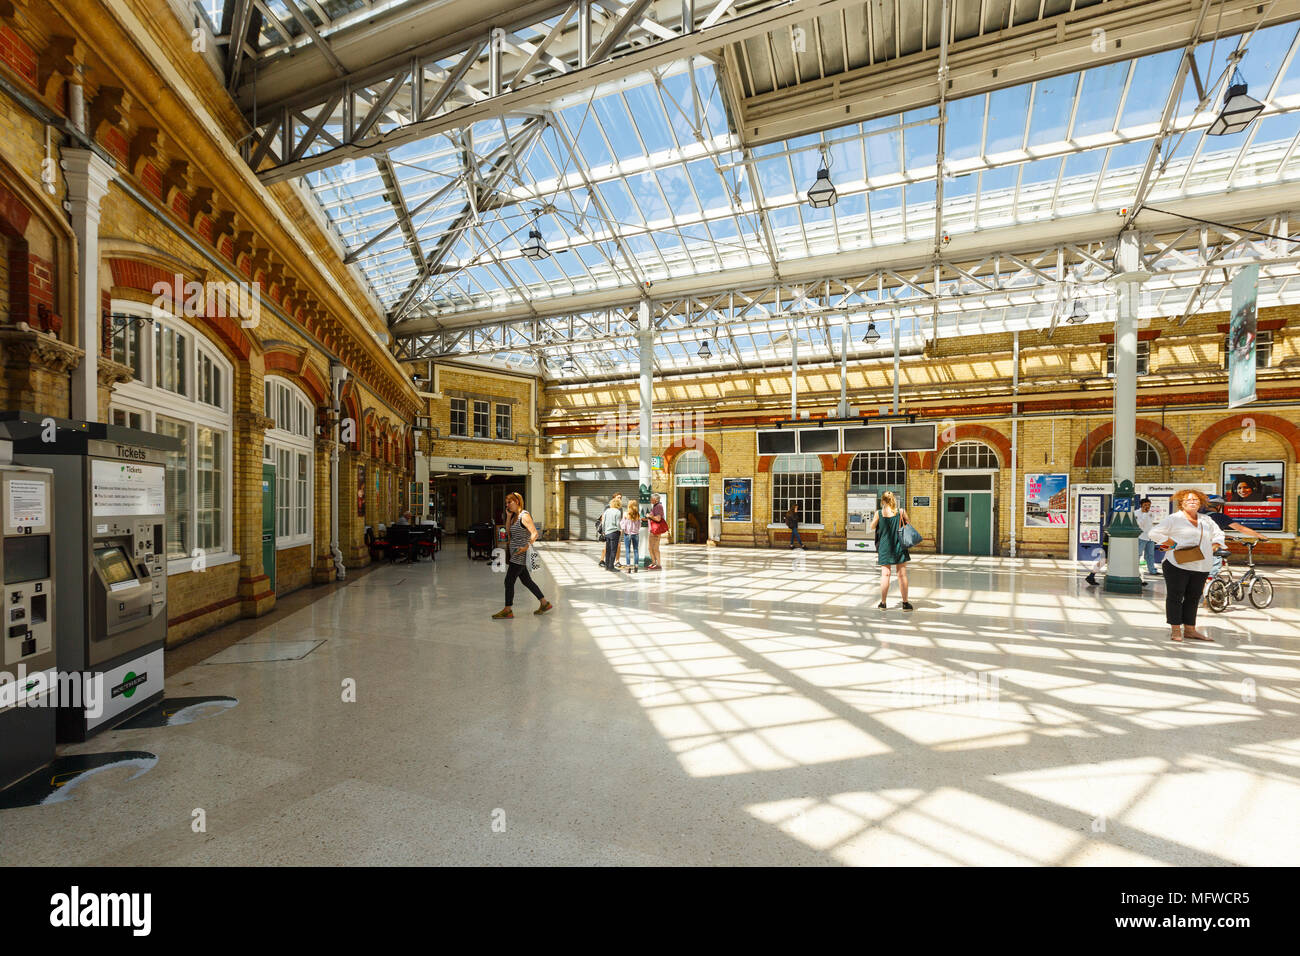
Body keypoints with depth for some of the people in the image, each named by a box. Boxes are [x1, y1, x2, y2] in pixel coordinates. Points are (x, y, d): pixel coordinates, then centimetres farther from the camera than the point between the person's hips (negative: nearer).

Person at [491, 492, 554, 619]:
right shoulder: (514, 516, 15)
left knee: (509, 581, -5)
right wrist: (508, 516, 5)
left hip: (521, 554, -9)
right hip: (515, 555, 9)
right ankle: (545, 603, 20)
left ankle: (507, 610, 5)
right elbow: (508, 532, 12)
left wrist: (527, 546, -31)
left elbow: (535, 533, -20)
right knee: (526, 581, 13)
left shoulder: (524, 515, -13)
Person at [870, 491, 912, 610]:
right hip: (899, 546, 0)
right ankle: (905, 603, 11)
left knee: (885, 574, 4)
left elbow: (872, 527, 7)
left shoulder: (879, 513, -6)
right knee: (902, 574, 6)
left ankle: (883, 603, 8)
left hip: (884, 547, 0)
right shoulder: (901, 512, -4)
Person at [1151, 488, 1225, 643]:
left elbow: (1218, 534, 30)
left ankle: (1190, 629, 20)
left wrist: (1214, 546, 12)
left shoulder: (1206, 520, 17)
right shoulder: (1175, 518, -1)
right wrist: (1171, 543, -10)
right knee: (1175, 596, -2)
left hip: (1201, 567, 6)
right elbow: (1155, 532, -3)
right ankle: (1175, 630, 4)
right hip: (1177, 565, -6)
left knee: (1193, 598, 10)